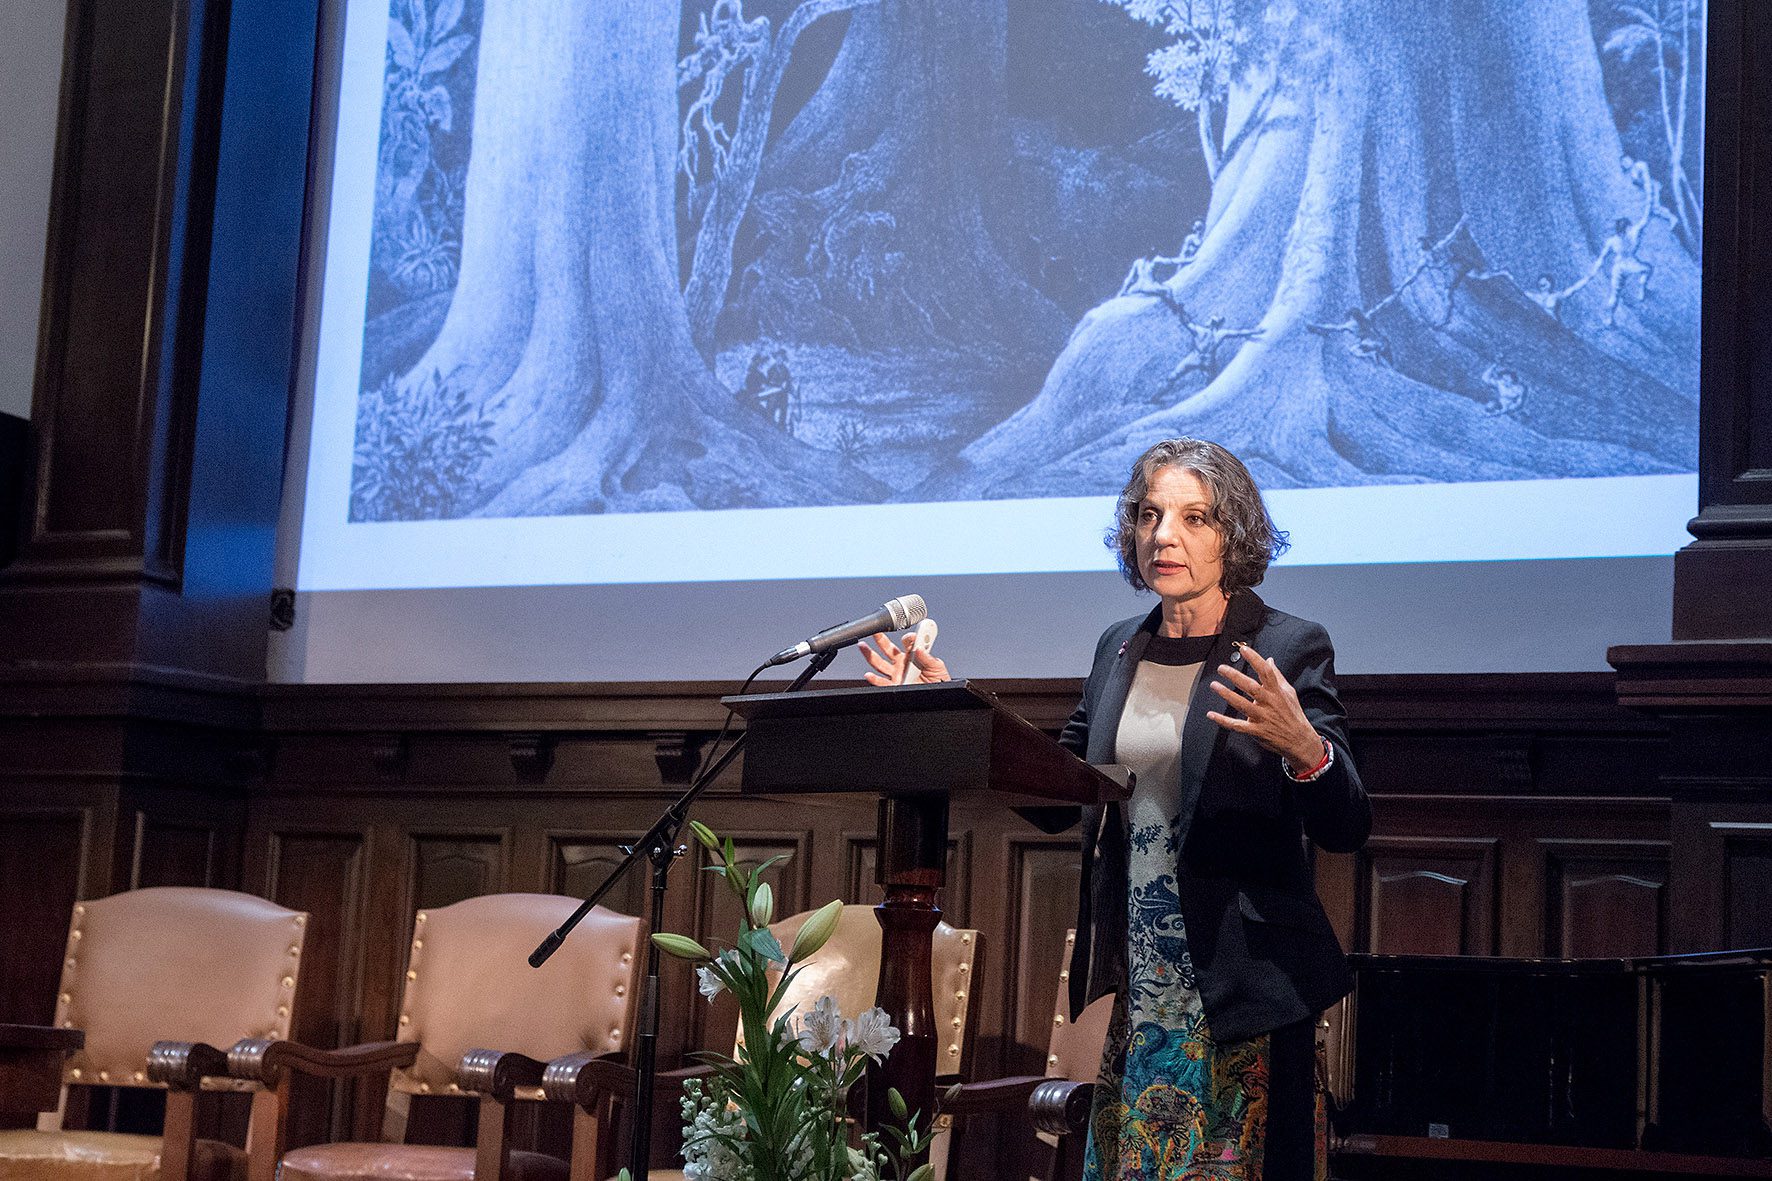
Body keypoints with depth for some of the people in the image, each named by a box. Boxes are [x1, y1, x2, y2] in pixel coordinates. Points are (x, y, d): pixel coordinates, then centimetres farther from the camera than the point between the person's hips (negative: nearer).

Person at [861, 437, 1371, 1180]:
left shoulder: (1289, 648, -7)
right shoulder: (1120, 648, 10)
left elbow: (1346, 830, -13)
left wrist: (1303, 748, -34)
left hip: (1238, 989, -5)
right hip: (1136, 985, 6)